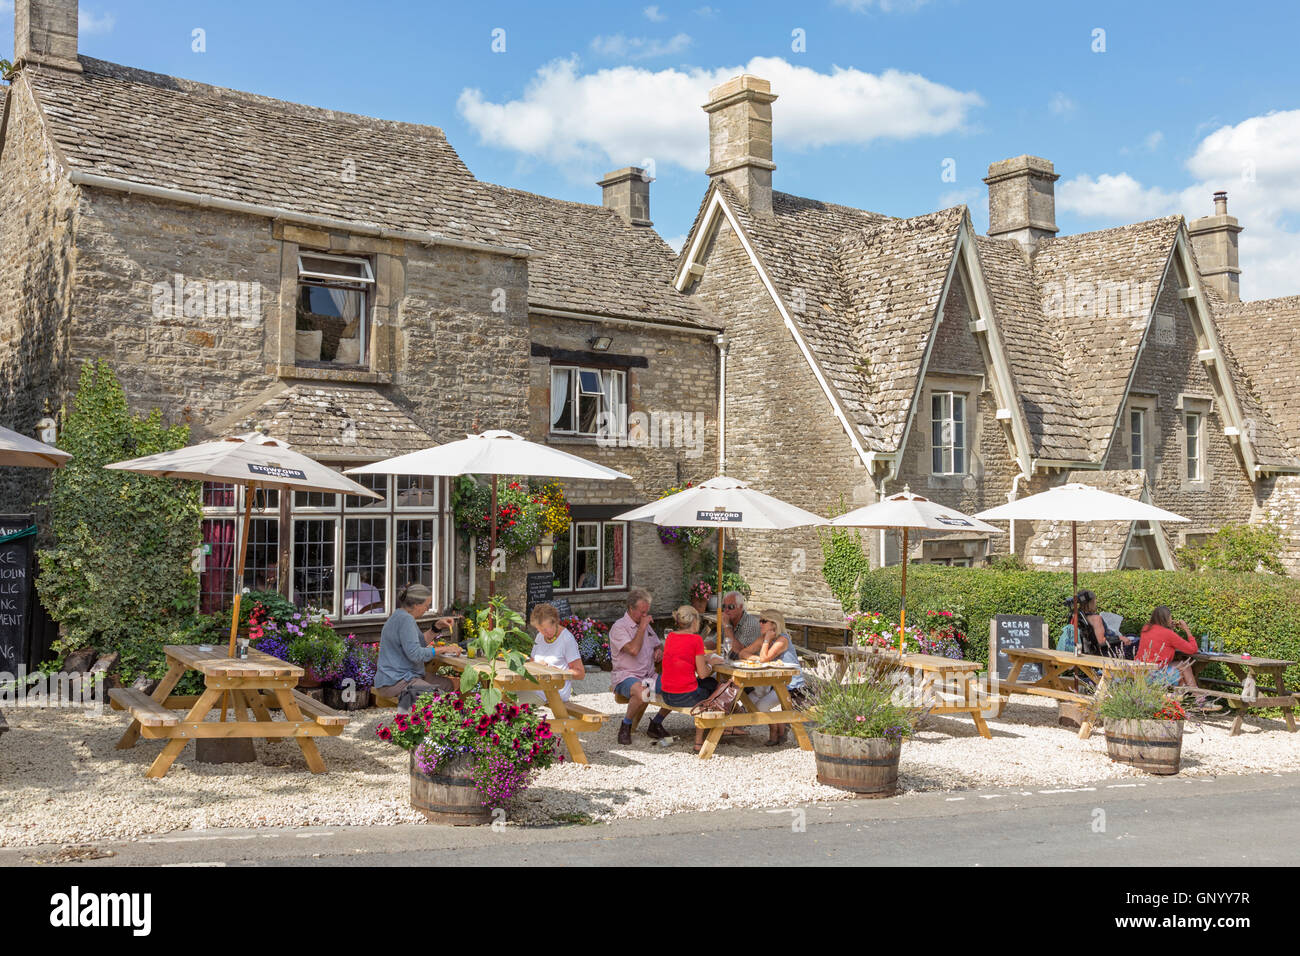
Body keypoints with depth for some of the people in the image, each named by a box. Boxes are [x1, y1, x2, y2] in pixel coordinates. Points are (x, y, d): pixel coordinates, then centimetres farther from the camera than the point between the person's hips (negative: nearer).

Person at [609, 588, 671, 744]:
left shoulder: (646, 625, 18)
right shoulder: (619, 627, -7)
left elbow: (658, 644, 31)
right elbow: (633, 649, -22)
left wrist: (659, 650, 7)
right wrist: (642, 627, -12)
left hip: (648, 676, 8)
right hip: (625, 677, -7)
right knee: (642, 692, -39)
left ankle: (656, 724, 2)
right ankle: (625, 726, -14)